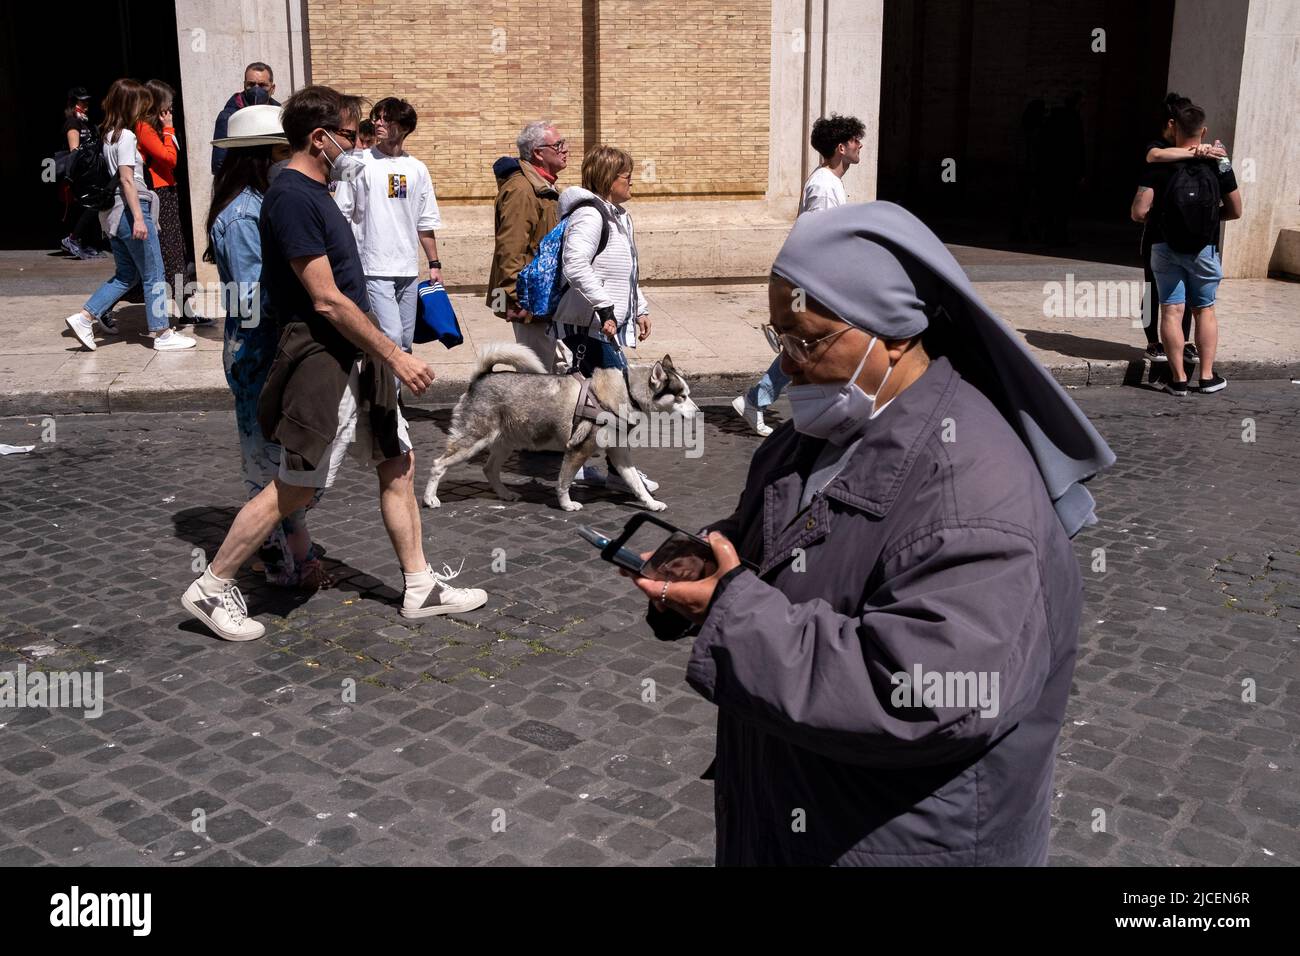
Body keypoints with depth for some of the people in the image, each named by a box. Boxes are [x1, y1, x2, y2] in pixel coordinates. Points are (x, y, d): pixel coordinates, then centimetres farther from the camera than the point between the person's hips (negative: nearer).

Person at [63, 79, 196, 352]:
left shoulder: (109, 135, 14)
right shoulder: (127, 136, -12)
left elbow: (116, 176, 17)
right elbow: (127, 179, -18)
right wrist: (138, 218, -21)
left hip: (114, 213, 9)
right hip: (131, 209, -9)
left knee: (126, 275, 16)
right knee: (154, 275, 0)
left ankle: (84, 317, 10)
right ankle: (163, 334, 4)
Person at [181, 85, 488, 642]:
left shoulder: (312, 192, 13)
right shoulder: (292, 197, -18)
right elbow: (327, 300, -22)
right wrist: (395, 357, -17)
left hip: (355, 361, 10)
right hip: (322, 363, -10)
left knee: (398, 464, 12)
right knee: (294, 489, -2)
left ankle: (420, 588, 21)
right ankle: (211, 588, 13)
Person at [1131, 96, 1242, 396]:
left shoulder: (1159, 164, -8)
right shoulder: (1218, 163, -2)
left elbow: (1139, 211, -14)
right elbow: (1235, 211, 4)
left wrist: (1151, 219, 8)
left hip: (1166, 248, -1)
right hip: (1205, 249, 1)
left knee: (1172, 311, 2)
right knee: (1205, 310, 14)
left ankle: (1179, 379, 1)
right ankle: (1207, 376, 13)